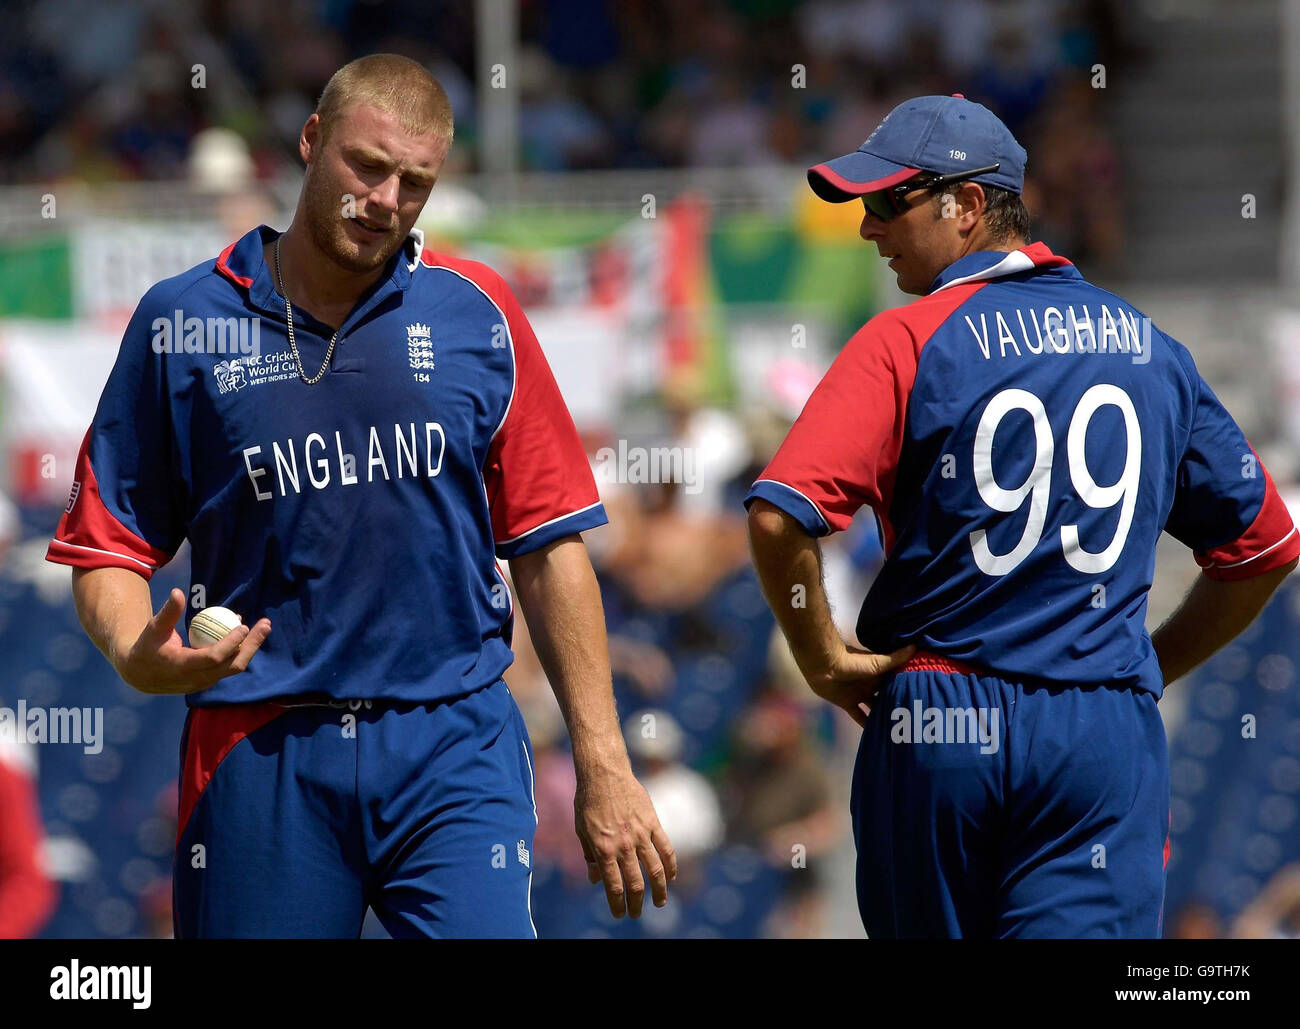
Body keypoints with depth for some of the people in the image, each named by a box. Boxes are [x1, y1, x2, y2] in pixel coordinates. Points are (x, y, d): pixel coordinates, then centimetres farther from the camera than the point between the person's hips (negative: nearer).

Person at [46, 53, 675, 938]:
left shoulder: (478, 315, 6)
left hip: (453, 742, 0)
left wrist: (603, 768, 4)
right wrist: (137, 655, -15)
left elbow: (549, 545, 7)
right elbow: (108, 543, 7)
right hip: (259, 756, 0)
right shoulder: (183, 323, 4)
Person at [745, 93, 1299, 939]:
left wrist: (822, 659, -4)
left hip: (937, 725, -2)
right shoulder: (1152, 350, 11)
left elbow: (781, 517, -18)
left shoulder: (905, 343, -5)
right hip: (1111, 734, 2)